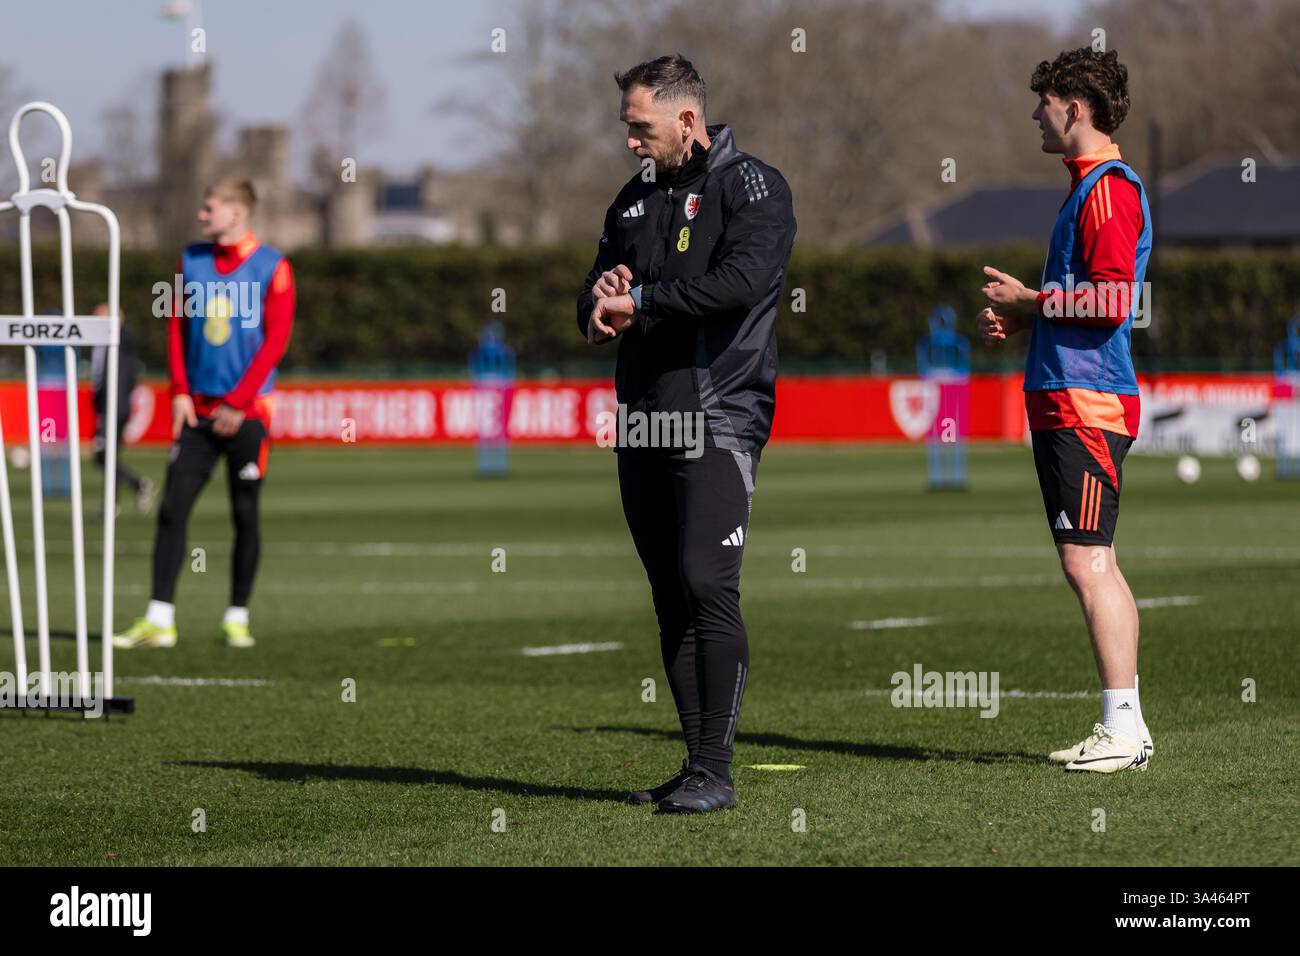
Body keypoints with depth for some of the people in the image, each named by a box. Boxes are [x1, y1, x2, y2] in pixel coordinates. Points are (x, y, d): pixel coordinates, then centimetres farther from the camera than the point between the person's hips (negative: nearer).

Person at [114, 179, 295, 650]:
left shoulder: (272, 267, -5)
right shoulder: (191, 261, 9)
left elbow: (276, 339, -8)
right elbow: (177, 327, 12)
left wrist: (238, 402, -12)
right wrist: (180, 392, 1)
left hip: (246, 412, -4)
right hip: (198, 409, 4)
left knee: (245, 514, 2)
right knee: (172, 508, -5)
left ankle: (237, 619, 12)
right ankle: (159, 619, -5)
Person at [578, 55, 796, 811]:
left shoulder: (753, 187, -3)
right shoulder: (634, 200, 19)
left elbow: (741, 279, -21)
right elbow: (593, 309, 21)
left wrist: (639, 301, -12)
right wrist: (602, 302, -4)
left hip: (719, 419, -7)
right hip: (645, 422, 7)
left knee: (707, 586, -15)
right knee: (671, 599, 7)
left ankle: (716, 772, -13)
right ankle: (696, 768, 11)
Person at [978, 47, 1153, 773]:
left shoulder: (1109, 188, -12)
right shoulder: (1092, 185, 20)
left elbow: (1112, 300, -21)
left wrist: (1030, 301, -9)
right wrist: (1021, 320, 15)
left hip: (1086, 404, -11)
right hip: (1065, 398, 11)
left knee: (1087, 561, -11)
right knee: (1093, 563, 11)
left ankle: (1122, 728, -11)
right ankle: (1128, 727, 14)